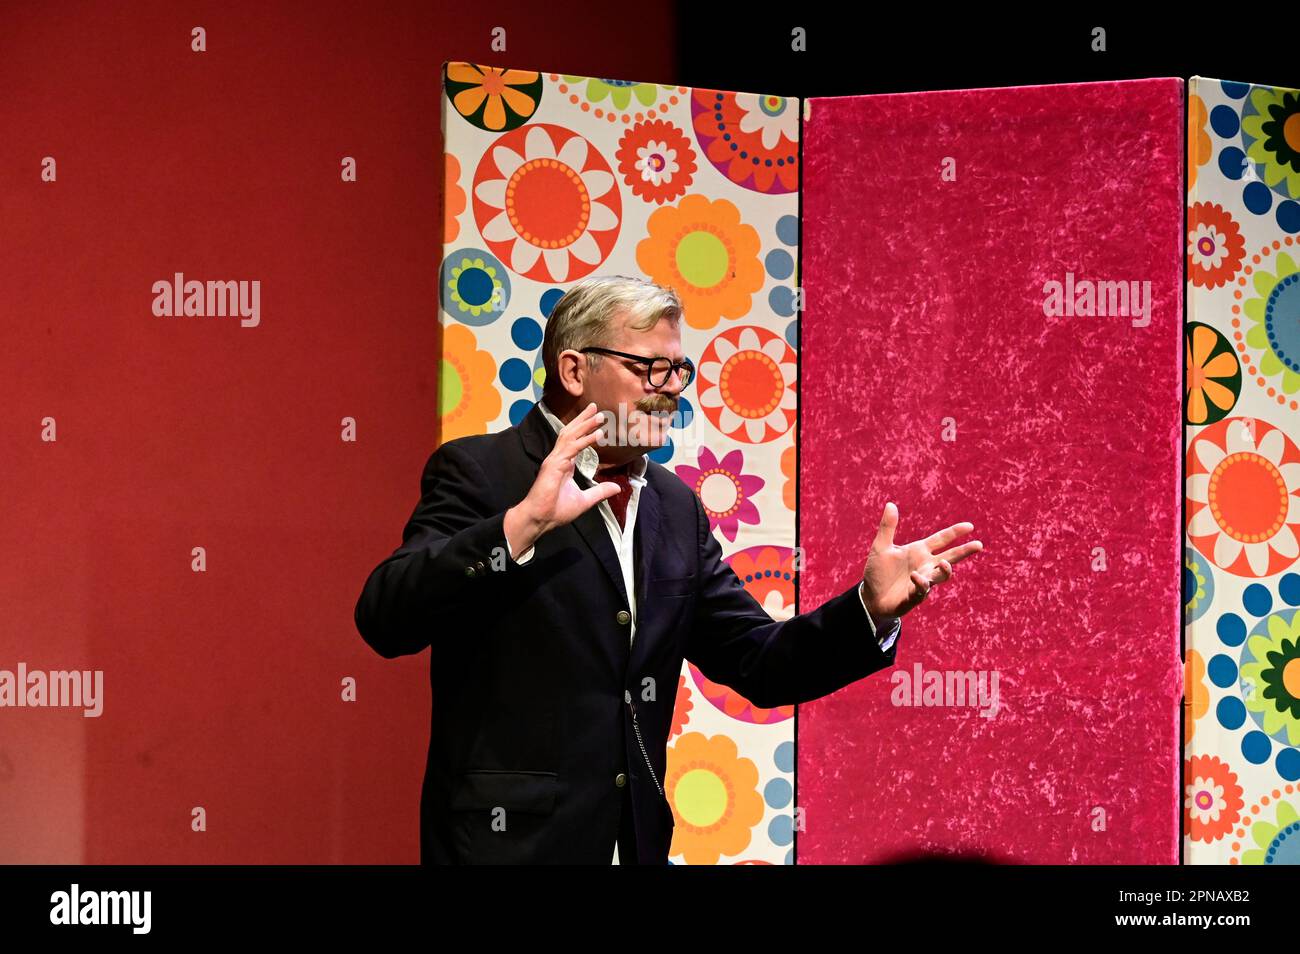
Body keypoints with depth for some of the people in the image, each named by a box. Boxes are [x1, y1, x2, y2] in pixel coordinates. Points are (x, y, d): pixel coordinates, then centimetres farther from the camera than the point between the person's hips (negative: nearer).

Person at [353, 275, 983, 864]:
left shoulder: (675, 506, 12)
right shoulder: (478, 472, -6)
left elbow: (759, 665, 11)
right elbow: (385, 620, -18)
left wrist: (872, 607, -5)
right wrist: (523, 523, -29)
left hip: (637, 843, 6)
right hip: (510, 841, -6)